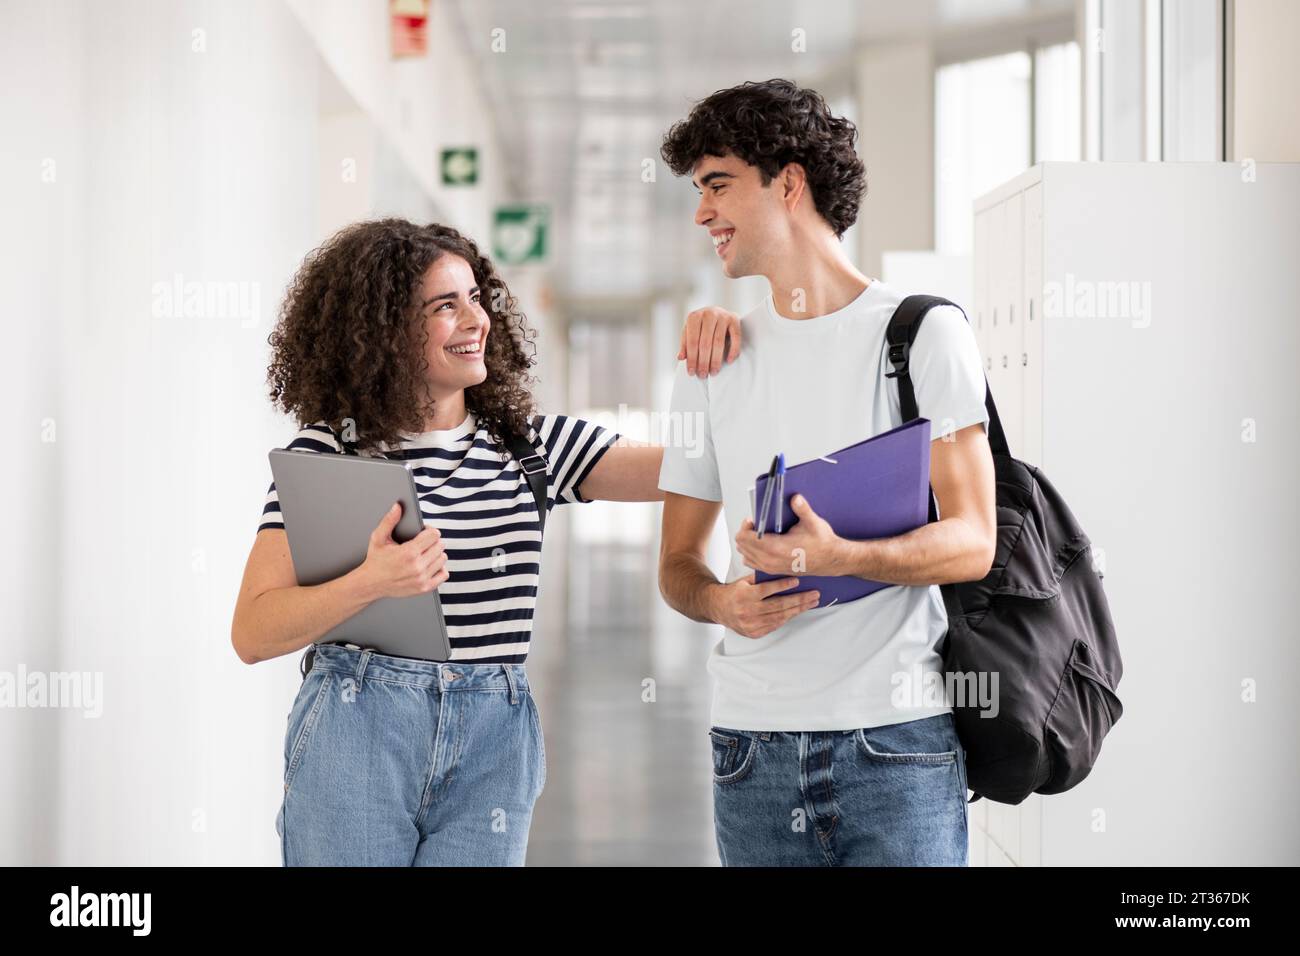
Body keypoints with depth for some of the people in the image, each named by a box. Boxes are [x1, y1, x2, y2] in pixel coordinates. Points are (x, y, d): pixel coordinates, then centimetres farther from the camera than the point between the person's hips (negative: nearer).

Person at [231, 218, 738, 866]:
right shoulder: (326, 451, -2)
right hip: (356, 737, -3)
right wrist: (371, 583, -23)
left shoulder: (533, 445, 10)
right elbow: (252, 634, -7)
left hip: (493, 747, 3)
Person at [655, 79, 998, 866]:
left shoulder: (925, 333, 1)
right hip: (751, 743, 4)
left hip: (897, 740, -4)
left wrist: (838, 557, -24)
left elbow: (972, 542, -7)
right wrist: (721, 602, -8)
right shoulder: (713, 364, 15)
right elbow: (678, 560, 16)